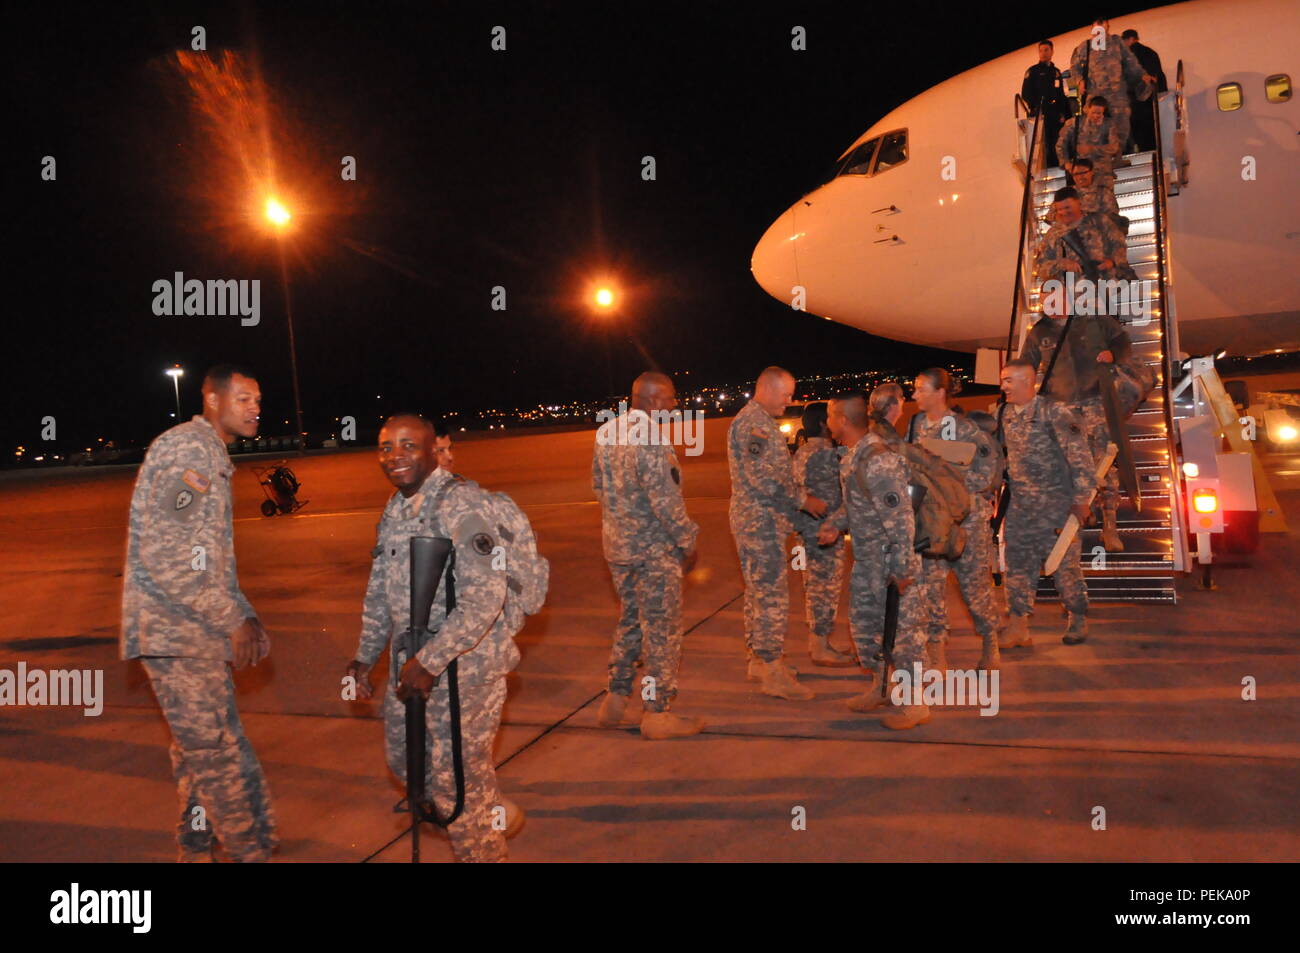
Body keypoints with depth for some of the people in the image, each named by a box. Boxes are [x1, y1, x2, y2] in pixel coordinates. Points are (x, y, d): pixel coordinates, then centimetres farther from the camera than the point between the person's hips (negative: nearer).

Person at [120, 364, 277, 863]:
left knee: (203, 747, 17)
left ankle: (197, 848, 29)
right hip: (174, 630, -10)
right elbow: (164, 558, -23)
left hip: (197, 629, 10)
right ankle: (251, 849, 5)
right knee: (217, 751, -4)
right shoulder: (186, 449, -15)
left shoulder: (210, 456, 17)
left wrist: (243, 616, 13)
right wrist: (233, 620, -17)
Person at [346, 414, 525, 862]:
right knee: (404, 758, 21)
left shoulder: (458, 504, -19)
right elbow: (380, 590, 18)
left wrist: (430, 661, -25)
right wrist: (365, 656, 16)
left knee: (458, 779, 1)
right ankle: (496, 815, 42)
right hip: (411, 662, 9)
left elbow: (485, 597, -26)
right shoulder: (395, 508, 9)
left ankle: (482, 851, 27)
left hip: (464, 663, -9)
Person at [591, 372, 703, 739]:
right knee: (662, 630, 3)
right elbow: (665, 500, -22)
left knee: (630, 620, 21)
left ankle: (615, 699, 27)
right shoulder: (650, 439, -21)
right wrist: (687, 541, -10)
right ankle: (657, 713, 12)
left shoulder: (606, 432, 7)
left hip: (616, 546, 8)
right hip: (652, 549, -8)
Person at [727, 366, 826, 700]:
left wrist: (798, 498, 15)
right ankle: (773, 672, -3)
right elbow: (765, 478, -24)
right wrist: (803, 500, -14)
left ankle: (759, 658, 25)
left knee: (759, 592, 16)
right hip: (761, 521, -11)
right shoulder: (755, 423, -16)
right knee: (772, 595, -7)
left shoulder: (756, 421, 18)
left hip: (756, 519, 11)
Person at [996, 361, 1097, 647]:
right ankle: (1018, 626, 8)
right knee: (1018, 564, 3)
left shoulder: (1054, 412, -11)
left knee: (1064, 563, 2)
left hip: (1055, 504, -5)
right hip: (1019, 504, 6)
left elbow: (1079, 455, -12)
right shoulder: (1003, 413, 8)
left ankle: (1078, 619, 20)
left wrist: (1081, 498, -13)